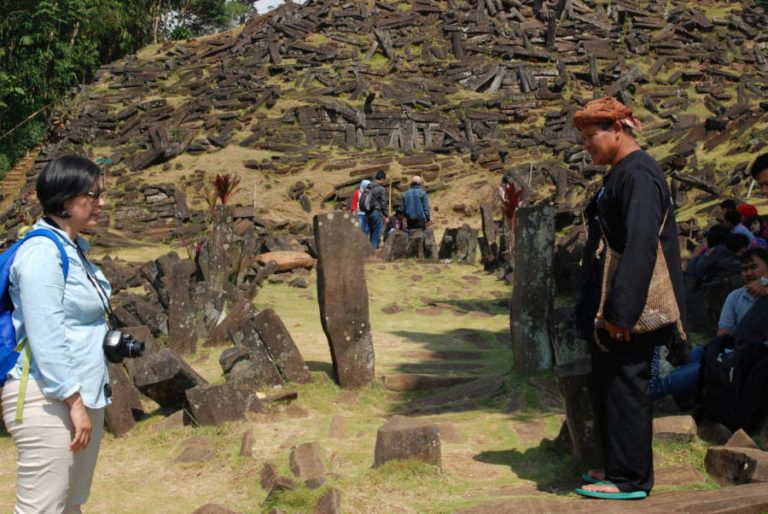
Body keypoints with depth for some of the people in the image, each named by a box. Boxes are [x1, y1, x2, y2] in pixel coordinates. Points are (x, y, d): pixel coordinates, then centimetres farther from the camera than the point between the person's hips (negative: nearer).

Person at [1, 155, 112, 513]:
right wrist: (73, 400, -21)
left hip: (81, 394, 9)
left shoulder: (74, 249, 14)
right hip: (48, 399, -9)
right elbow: (45, 337, -20)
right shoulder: (42, 252, -15)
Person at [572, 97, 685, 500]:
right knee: (607, 385, 17)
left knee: (625, 387, -2)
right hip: (611, 307, 10)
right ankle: (619, 467, 29)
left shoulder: (638, 174, -16)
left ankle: (630, 479, 9)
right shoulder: (620, 174, 15)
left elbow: (641, 245, -25)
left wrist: (620, 311, -26)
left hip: (627, 311, -10)